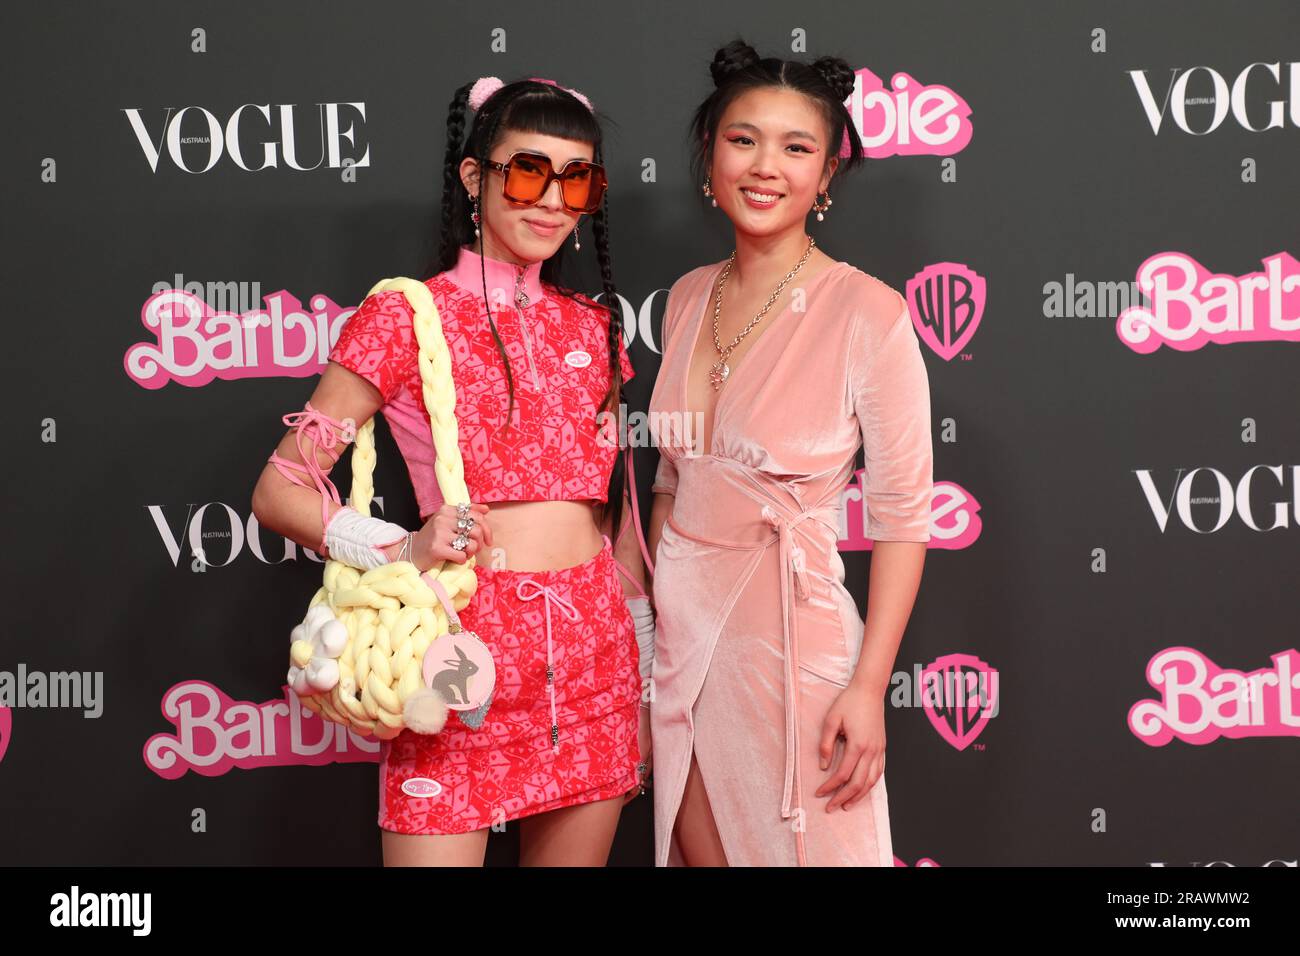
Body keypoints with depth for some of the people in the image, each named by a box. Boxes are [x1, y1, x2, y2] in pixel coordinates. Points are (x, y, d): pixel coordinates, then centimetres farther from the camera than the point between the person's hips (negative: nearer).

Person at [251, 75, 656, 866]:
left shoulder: (593, 328, 11)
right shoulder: (409, 314, -3)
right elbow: (279, 492, -4)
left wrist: (649, 671, 15)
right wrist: (402, 550, -20)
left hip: (596, 659, 5)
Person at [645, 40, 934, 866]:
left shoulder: (868, 314, -13)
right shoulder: (688, 299, 4)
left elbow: (903, 512, -12)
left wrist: (870, 685, -15)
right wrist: (652, 619, 12)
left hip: (789, 636, -5)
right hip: (681, 634, 5)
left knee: (797, 849, 7)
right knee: (698, 851, 15)